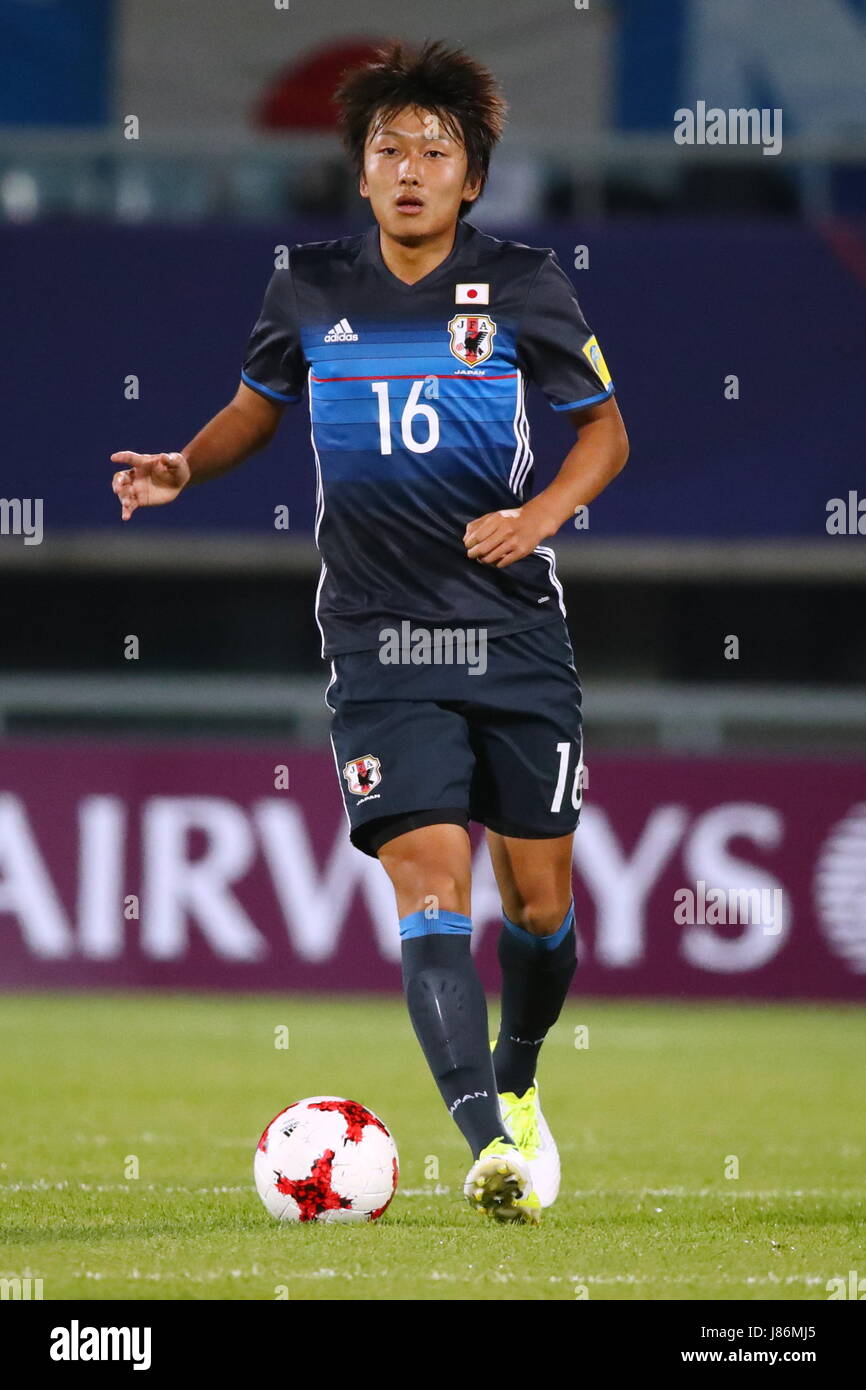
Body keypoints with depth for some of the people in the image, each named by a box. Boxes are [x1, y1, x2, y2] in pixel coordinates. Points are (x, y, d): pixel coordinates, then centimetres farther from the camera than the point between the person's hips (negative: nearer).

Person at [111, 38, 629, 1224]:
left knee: (539, 903, 6)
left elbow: (605, 430, 7)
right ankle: (488, 1145, -25)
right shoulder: (311, 291, 3)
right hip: (381, 647, 0)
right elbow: (258, 406, 20)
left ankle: (519, 1083, 35)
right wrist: (181, 471, 1)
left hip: (515, 633, 0)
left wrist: (540, 514, -12)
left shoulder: (523, 286, -2)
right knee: (430, 890, -16)